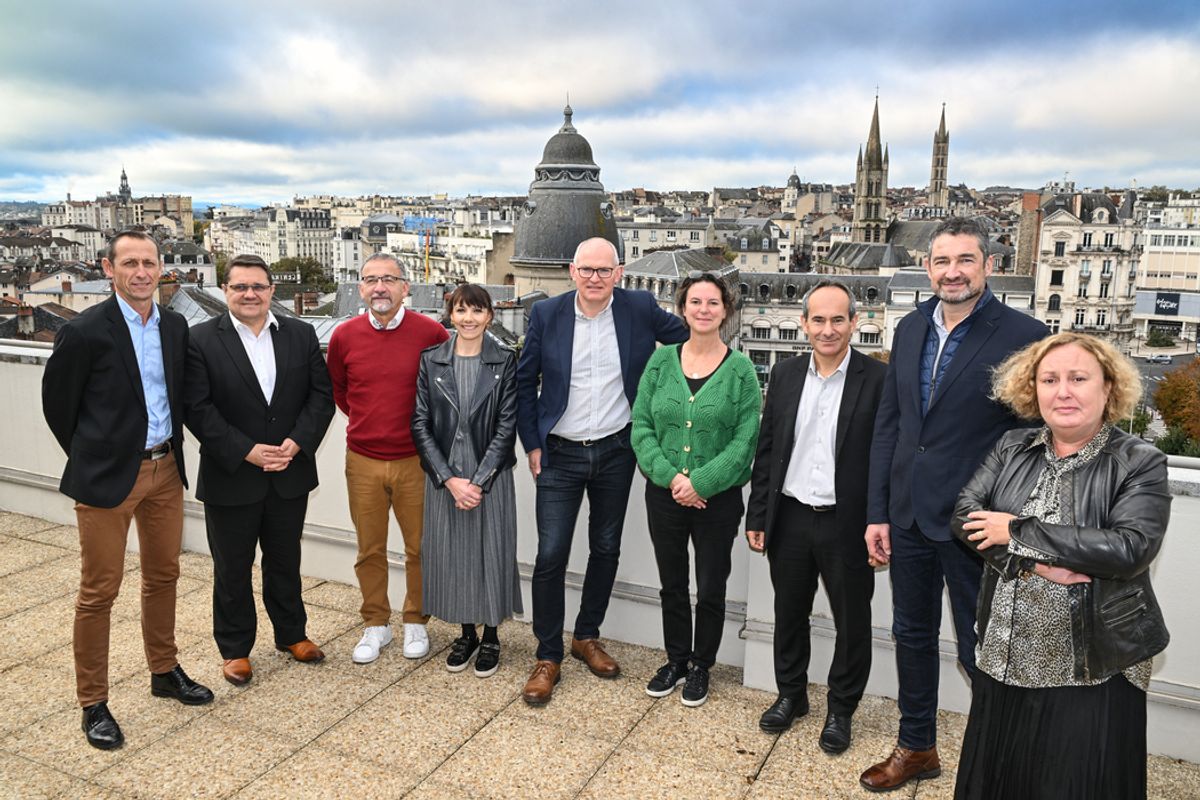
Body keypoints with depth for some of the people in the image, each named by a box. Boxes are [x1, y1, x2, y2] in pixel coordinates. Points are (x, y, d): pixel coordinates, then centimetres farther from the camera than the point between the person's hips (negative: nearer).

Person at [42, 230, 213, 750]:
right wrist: (92, 459, 4)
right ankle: (93, 702, 18)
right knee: (99, 591, 4)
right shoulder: (85, 332, -13)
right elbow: (58, 404, -3)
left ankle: (164, 671, 35)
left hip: (165, 469, 6)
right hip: (108, 476, -5)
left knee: (163, 575, 17)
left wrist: (171, 449, 11)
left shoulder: (175, 326, 4)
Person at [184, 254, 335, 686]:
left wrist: (297, 443, -14)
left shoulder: (301, 334, 1)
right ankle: (235, 648, 29)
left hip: (290, 475, 3)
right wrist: (246, 452, -19)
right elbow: (197, 408, -13)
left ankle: (291, 633, 37)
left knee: (285, 561, 19)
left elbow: (321, 394, 0)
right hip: (230, 478, -2)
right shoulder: (201, 340, -8)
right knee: (231, 569, 12)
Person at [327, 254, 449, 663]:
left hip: (415, 460, -2)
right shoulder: (344, 336, -1)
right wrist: (364, 420, 12)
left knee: (420, 547, 9)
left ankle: (416, 622, 28)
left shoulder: (431, 333, -10)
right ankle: (376, 625, 28)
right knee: (370, 549, 12)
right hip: (362, 461, 2)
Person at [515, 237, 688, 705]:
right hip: (559, 455, -1)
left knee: (606, 550, 14)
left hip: (615, 453, 2)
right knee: (550, 556, -1)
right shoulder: (546, 314, -6)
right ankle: (548, 658, 15)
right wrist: (532, 445, -2)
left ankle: (587, 637, 34)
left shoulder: (640, 309, -6)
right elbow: (524, 382, 2)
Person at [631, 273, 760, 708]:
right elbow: (641, 426, -2)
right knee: (672, 586, 16)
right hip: (664, 494, 2)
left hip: (718, 498, -2)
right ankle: (676, 659, 35)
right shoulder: (661, 360, 1)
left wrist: (700, 483, -17)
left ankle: (700, 667, 31)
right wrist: (671, 477, -14)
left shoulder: (741, 369, -6)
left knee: (711, 590, 10)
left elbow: (745, 440, -10)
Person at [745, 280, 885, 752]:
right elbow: (766, 450, 6)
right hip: (790, 519, 4)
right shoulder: (785, 375, 3)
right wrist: (757, 516, 5)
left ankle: (840, 709, 32)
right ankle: (791, 694, 38)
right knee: (789, 615, 18)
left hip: (847, 524, -3)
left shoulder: (879, 380, -9)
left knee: (852, 623, 12)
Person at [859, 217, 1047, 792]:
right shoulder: (910, 329, 6)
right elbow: (888, 425, 8)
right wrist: (877, 513, 6)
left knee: (979, 652, 8)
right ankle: (916, 748, 40)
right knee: (912, 635, 19)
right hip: (908, 517, 6)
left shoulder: (1023, 335, -11)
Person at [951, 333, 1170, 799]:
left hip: (1094, 669, -3)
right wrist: (1033, 563, -20)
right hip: (1005, 657, 4)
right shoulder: (1011, 449, 4)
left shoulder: (1140, 463, -7)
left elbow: (1130, 548, -21)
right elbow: (965, 514, -5)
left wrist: (1017, 533, -18)